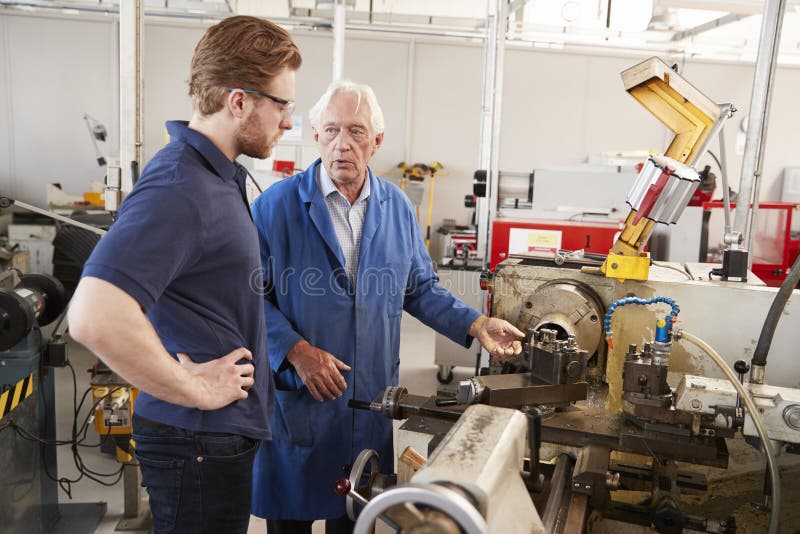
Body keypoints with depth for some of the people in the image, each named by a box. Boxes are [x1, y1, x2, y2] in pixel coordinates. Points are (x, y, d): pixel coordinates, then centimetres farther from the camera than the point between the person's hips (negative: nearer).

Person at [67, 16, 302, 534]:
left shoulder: (223, 174, 8)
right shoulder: (180, 189, -24)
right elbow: (94, 317, -35)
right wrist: (196, 390, -22)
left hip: (227, 432, 9)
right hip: (200, 439, -9)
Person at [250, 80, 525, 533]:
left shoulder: (398, 208, 4)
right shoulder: (277, 206, -8)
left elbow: (420, 288, 11)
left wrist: (476, 325, 1)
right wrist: (296, 351, -19)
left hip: (372, 405, 3)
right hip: (296, 402, -3)